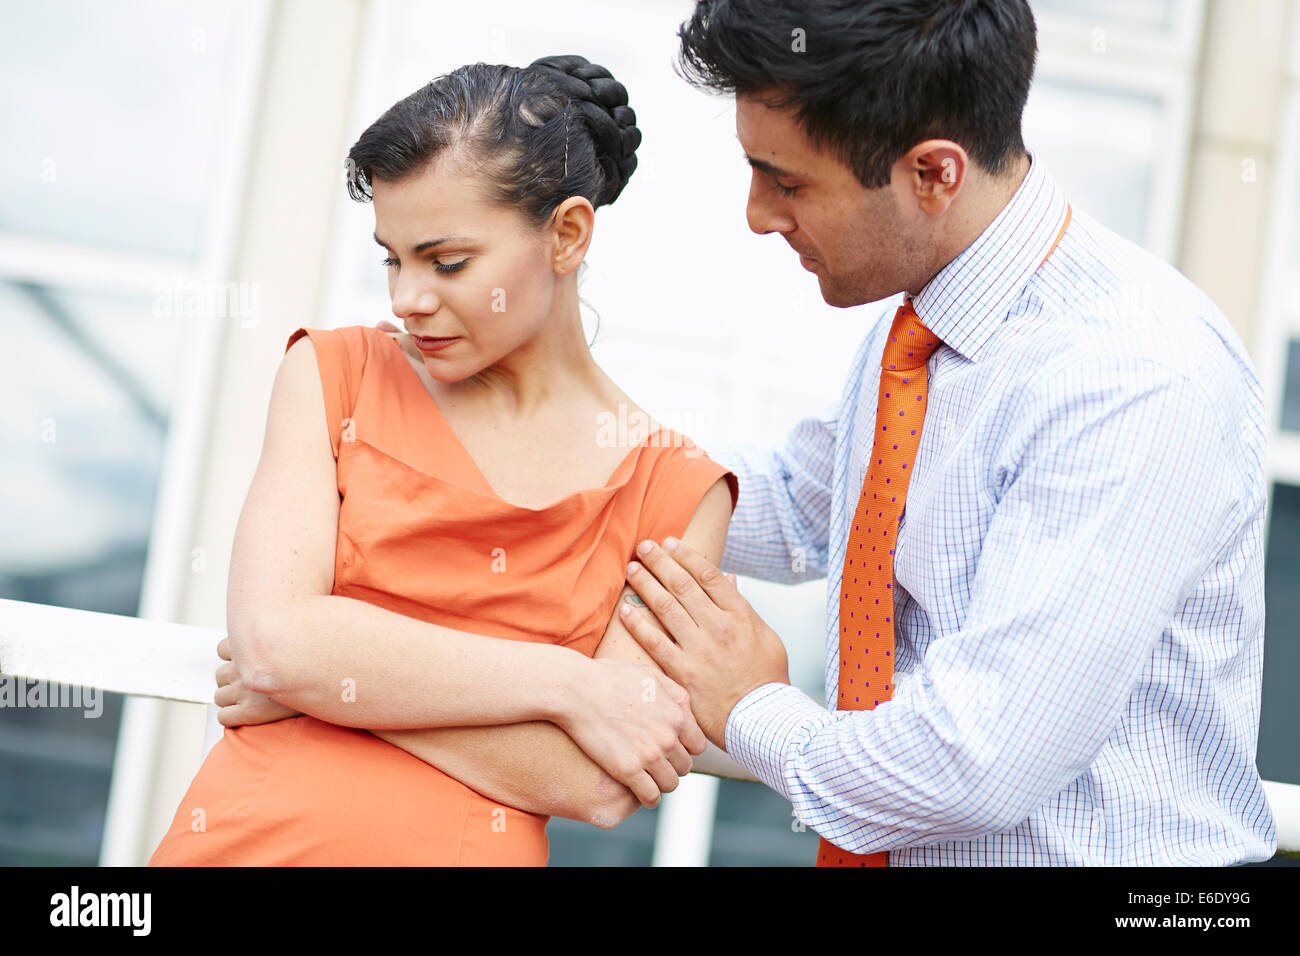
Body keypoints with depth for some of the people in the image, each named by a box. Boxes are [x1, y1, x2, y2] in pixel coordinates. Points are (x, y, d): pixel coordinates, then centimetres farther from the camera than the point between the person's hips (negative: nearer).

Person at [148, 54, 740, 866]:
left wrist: (328, 676, -12)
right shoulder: (335, 373, 3)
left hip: (468, 846, -1)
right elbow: (273, 639, -10)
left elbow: (597, 787, -11)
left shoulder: (675, 491, -3)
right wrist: (563, 683, -12)